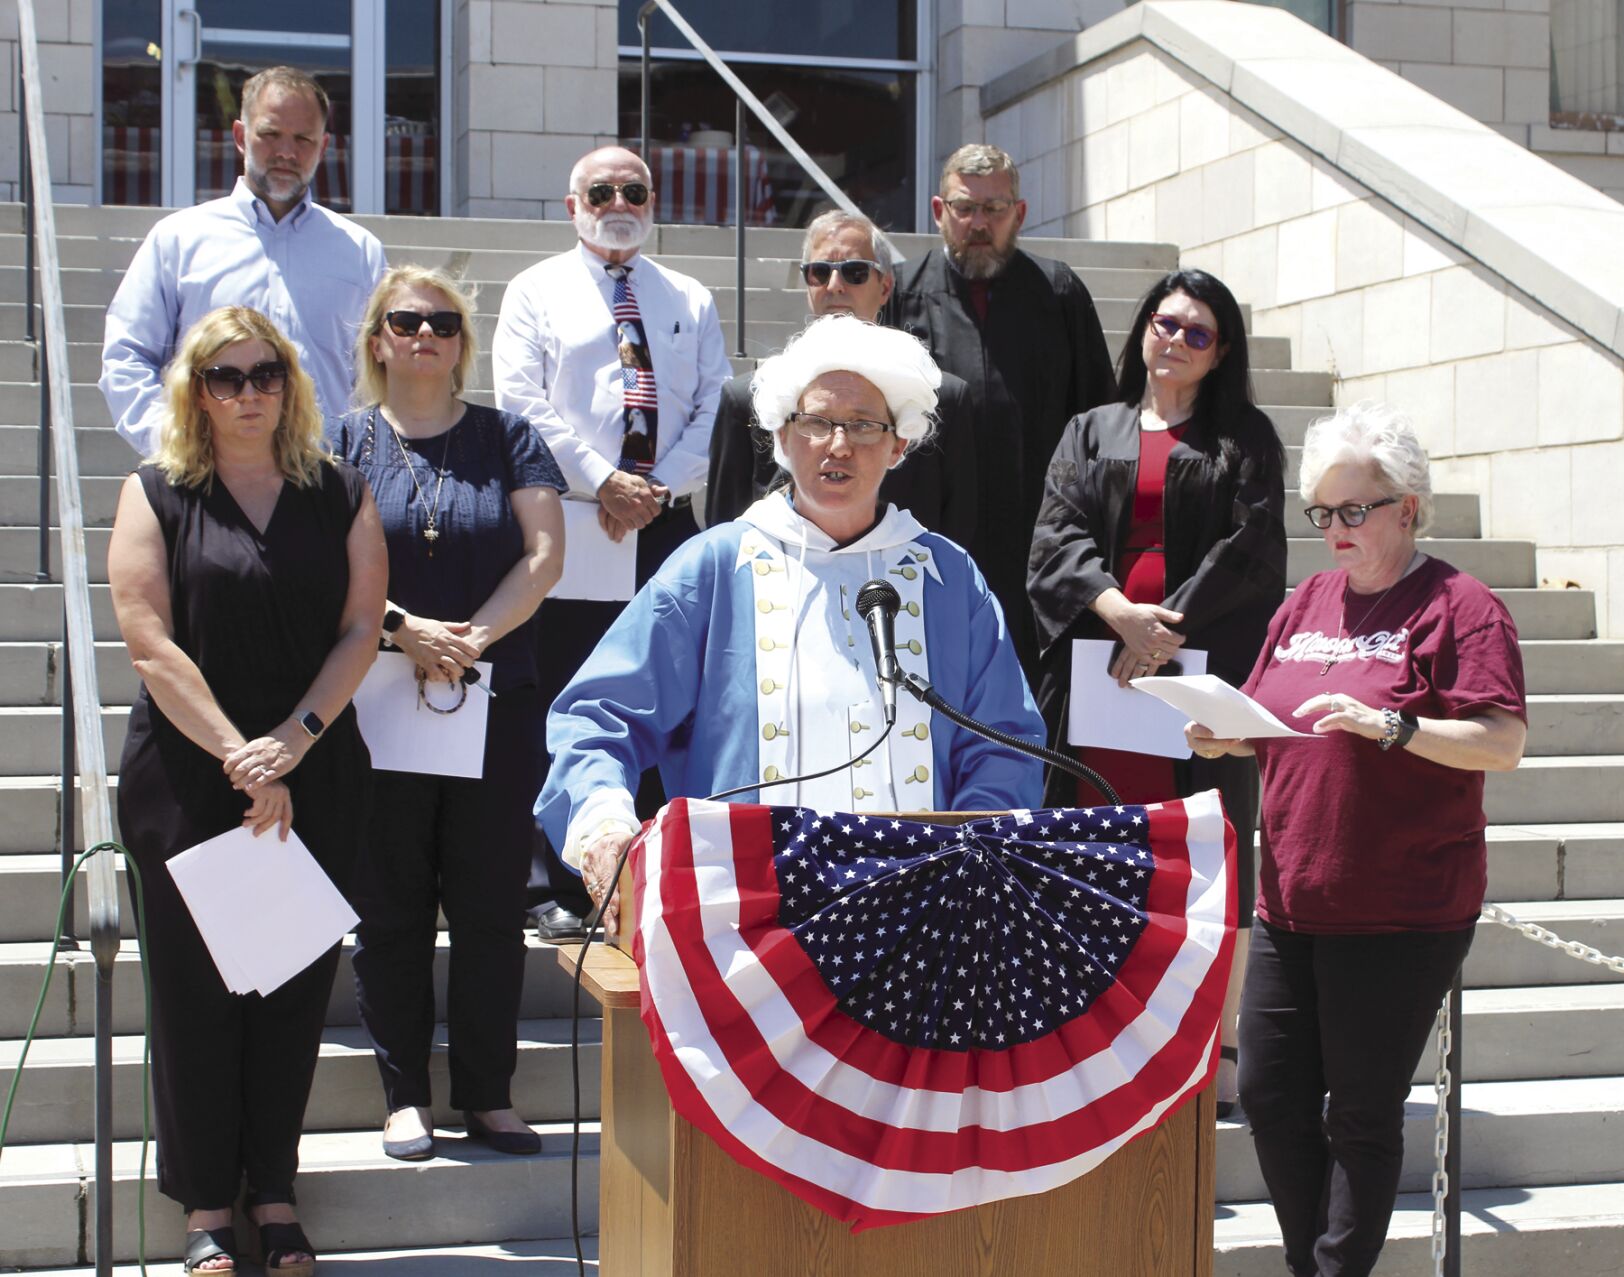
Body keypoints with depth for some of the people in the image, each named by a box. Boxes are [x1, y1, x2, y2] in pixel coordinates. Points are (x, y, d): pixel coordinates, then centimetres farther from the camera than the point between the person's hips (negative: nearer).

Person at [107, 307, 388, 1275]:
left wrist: (291, 740, -12)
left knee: (297, 986, 6)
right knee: (197, 986, 3)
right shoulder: (157, 494, 2)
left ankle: (277, 1194, 18)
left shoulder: (340, 494, 8)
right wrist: (239, 756, -15)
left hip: (317, 780, 2)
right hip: (188, 783, -2)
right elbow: (151, 642, -7)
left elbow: (362, 629, 1)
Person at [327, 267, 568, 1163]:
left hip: (497, 708, 1)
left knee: (492, 905, 2)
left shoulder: (508, 439, 10)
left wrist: (472, 640, -12)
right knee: (391, 906, 3)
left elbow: (544, 554, 0)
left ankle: (488, 1095, 11)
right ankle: (405, 1095, 11)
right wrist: (406, 631, -16)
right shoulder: (344, 442, 7)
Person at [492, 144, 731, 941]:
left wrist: (660, 485, -6)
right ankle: (556, 884, 0)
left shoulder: (691, 302, 18)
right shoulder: (537, 292, 10)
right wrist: (603, 482, -11)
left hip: (668, 522, 3)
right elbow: (524, 404, -2)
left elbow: (715, 409, 9)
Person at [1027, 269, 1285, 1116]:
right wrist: (1118, 609, -15)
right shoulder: (1091, 433, 16)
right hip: (1099, 661, 2)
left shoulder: (1245, 439, 11)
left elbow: (1252, 546, -2)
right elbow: (1057, 535, 2)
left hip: (1203, 661, -1)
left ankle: (1218, 1047, 3)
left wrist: (1170, 622, -13)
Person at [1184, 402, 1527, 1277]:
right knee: (1270, 1095, 7)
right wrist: (1225, 739, 0)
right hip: (1292, 901, 6)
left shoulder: (1457, 606, -6)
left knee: (1362, 1113, 2)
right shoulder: (1305, 604, 14)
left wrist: (1391, 725, -25)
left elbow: (1502, 744, -14)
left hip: (1402, 913, -6)